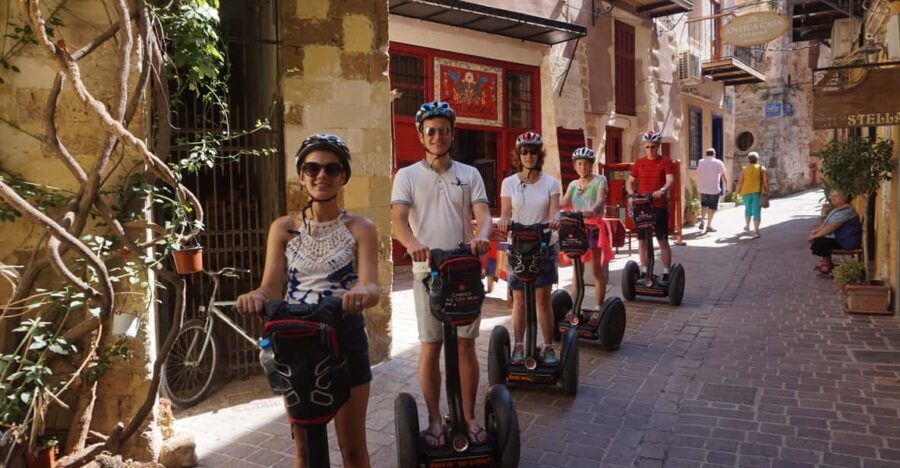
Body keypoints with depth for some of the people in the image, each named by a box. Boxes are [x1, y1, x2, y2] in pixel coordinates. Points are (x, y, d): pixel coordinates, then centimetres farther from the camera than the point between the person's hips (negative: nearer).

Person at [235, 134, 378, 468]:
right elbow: (271, 285, -6)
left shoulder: (360, 228, -2)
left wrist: (362, 294, -40)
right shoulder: (283, 228, 3)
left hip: (345, 338, -2)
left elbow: (371, 286, -15)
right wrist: (256, 297, -30)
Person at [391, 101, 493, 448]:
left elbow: (483, 213, -5)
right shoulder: (407, 176, 3)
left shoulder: (469, 174, 8)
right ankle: (435, 420, 17)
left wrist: (481, 237, -29)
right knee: (430, 347, 4)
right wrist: (414, 244, -33)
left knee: (466, 344, 6)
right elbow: (398, 220, -11)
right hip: (428, 271, -1)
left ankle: (469, 417, 19)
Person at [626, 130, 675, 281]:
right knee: (642, 240, 8)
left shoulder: (666, 162, 0)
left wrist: (662, 190, -35)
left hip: (659, 206, -4)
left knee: (663, 240, -2)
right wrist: (631, 194, -4)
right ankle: (644, 272, 18)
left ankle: (666, 274, 4)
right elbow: (629, 181, 16)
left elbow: (670, 180, -14)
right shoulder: (639, 163, 10)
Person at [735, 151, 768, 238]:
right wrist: (766, 191, 0)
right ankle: (756, 231, -12)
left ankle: (747, 225, 39)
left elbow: (740, 182, -2)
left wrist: (736, 192, 4)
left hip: (746, 192, 2)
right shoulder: (762, 169, 2)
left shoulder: (744, 169, 4)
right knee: (757, 211, -3)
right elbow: (766, 181, -7)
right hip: (758, 192, -2)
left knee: (748, 209, 23)